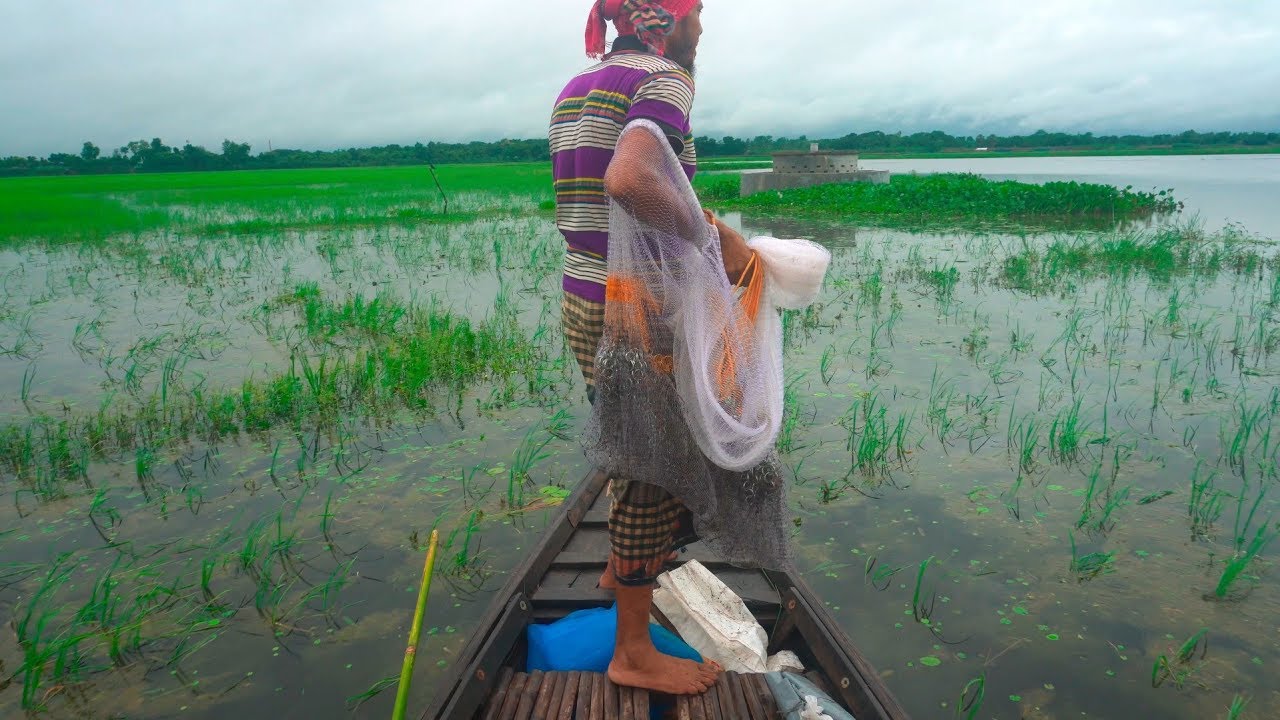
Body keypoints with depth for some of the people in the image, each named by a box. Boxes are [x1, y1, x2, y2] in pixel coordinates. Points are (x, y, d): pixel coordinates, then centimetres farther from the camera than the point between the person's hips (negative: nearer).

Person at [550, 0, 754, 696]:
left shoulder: (577, 87, 16)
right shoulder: (663, 79, -12)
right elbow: (628, 178, -32)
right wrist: (719, 237, -21)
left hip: (585, 301, 9)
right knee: (653, 464, 3)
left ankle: (625, 566, 48)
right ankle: (634, 652, 18)